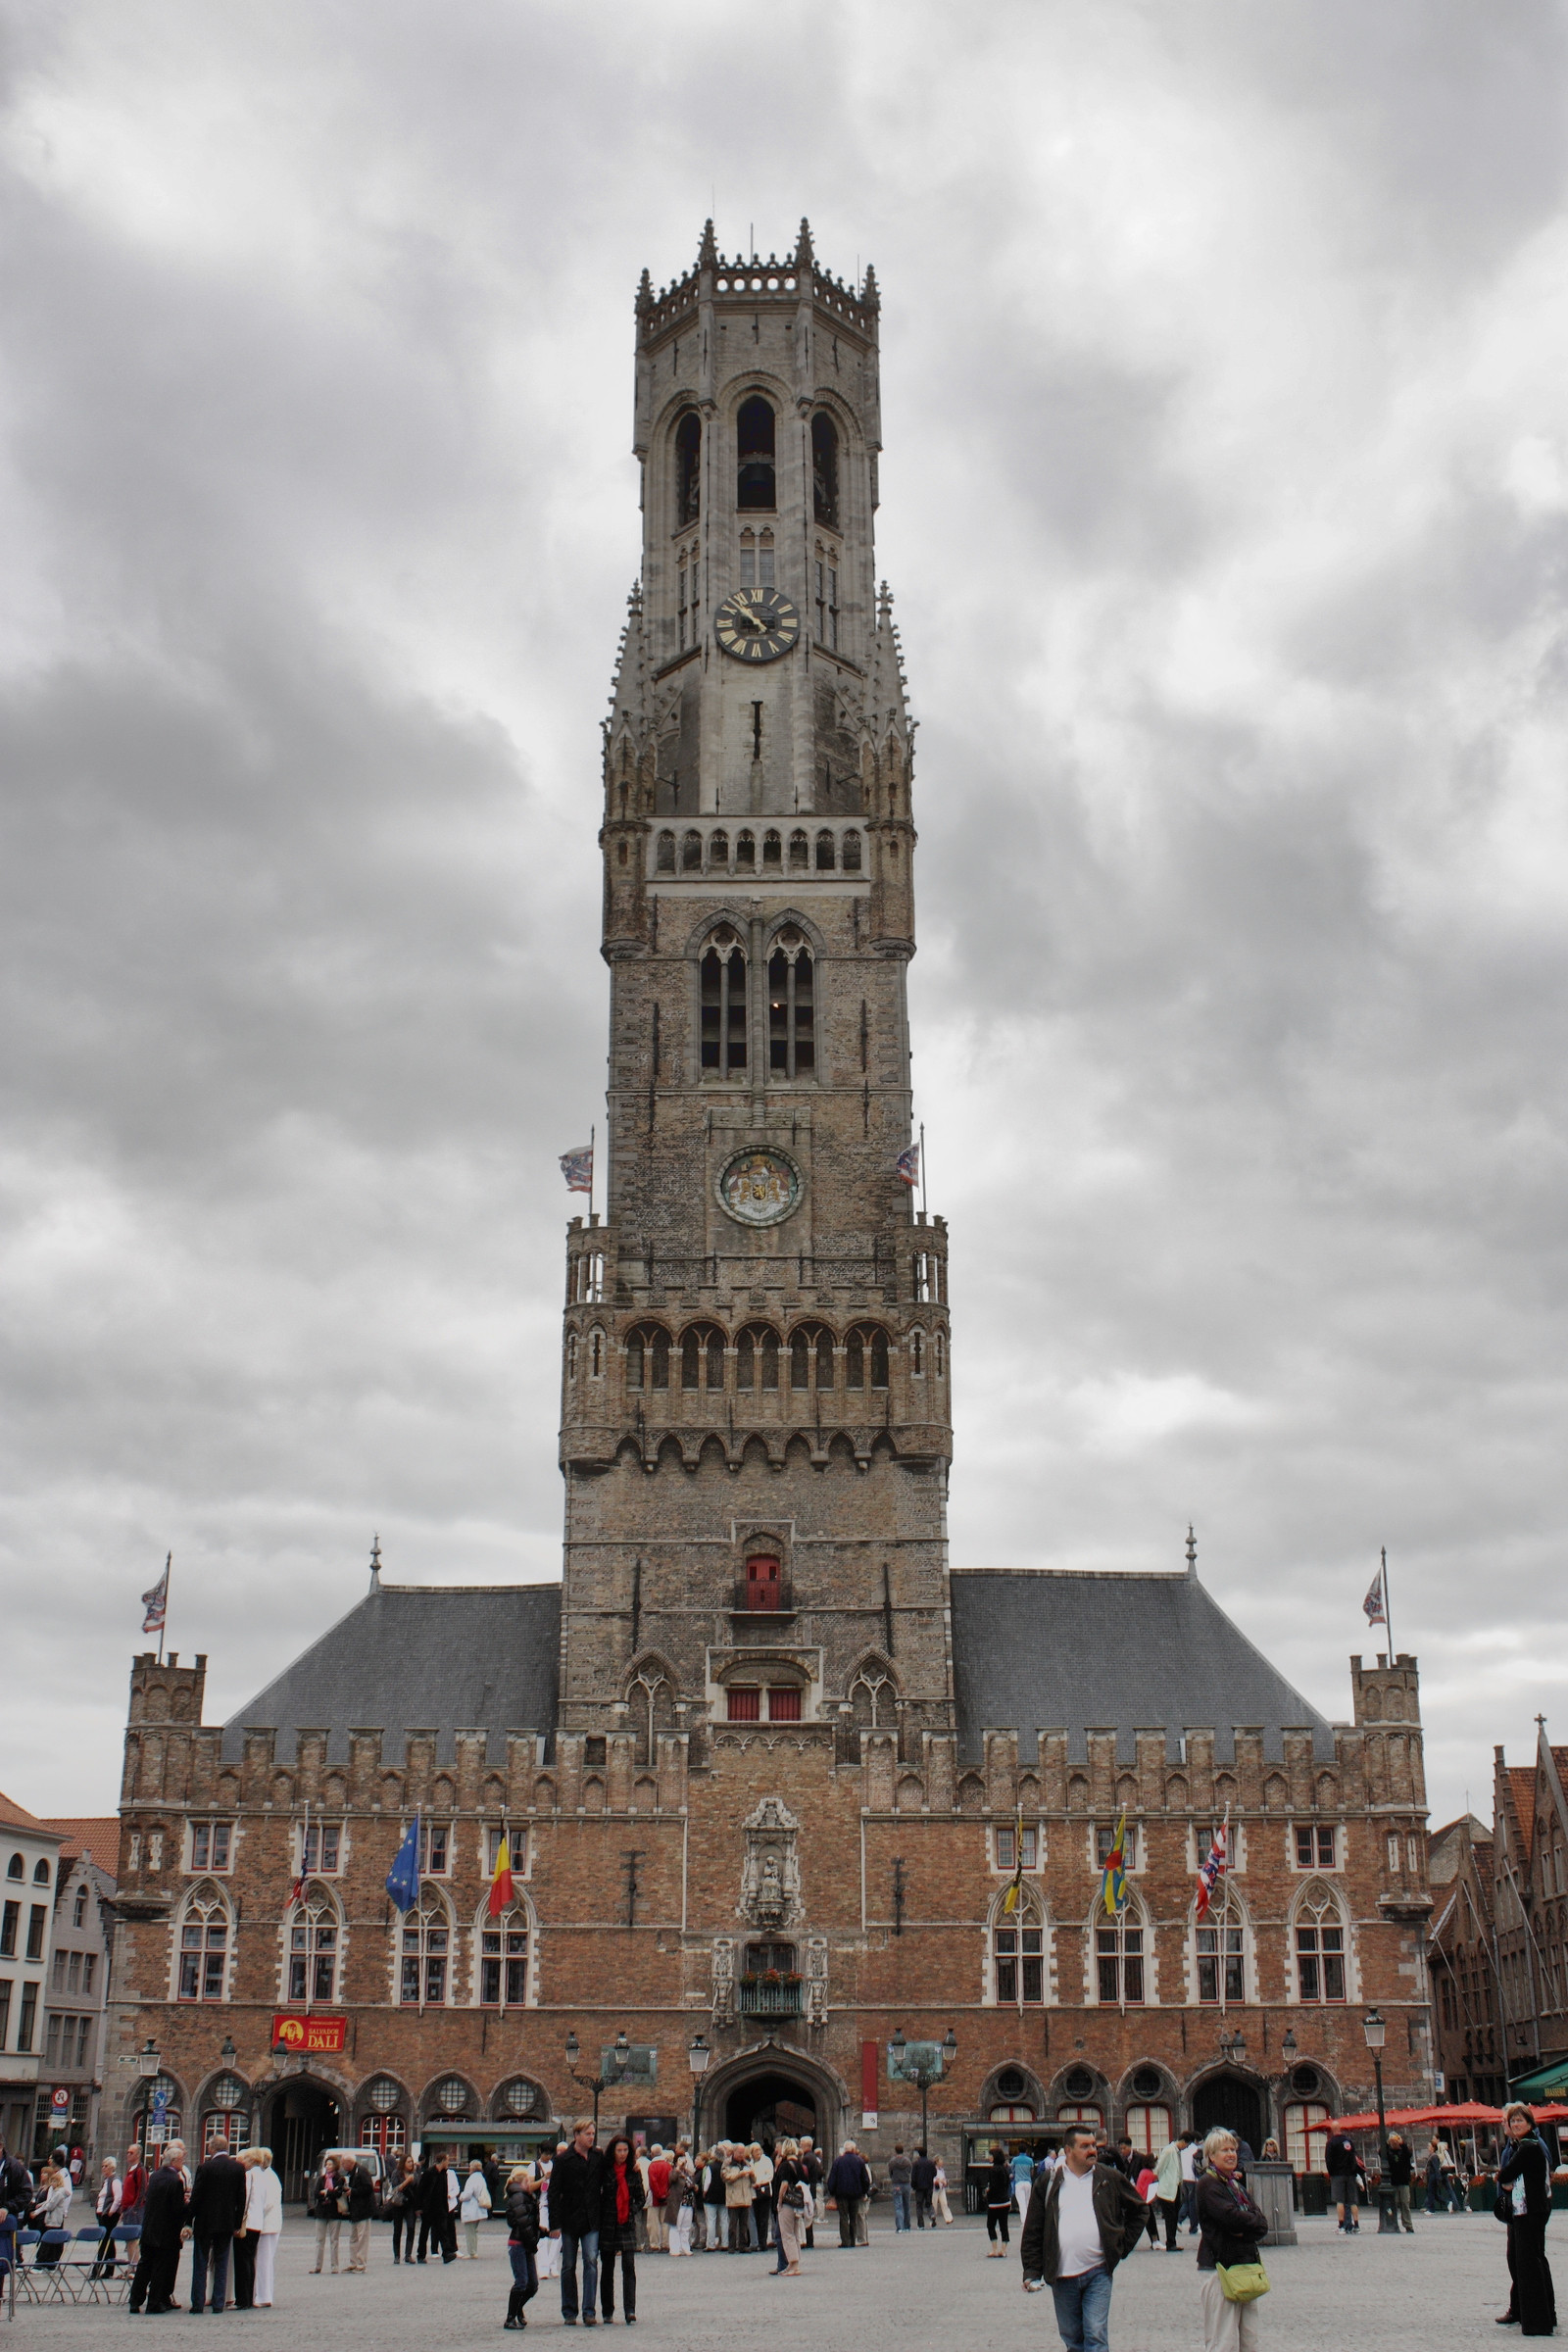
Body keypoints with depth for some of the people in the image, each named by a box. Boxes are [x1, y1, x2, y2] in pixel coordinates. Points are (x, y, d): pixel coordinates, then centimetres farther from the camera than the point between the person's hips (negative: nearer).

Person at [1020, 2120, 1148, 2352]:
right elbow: (1032, 2233, 4)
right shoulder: (1049, 2183, 3)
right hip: (1062, 2278, 1)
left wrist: (1123, 2244, 8)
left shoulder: (1110, 2179, 4)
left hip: (1098, 2274, -1)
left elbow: (1137, 2209, 18)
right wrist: (1032, 2272, -3)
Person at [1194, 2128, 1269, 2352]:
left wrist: (1244, 2230, -11)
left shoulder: (1236, 2185, 18)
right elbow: (1231, 2216, -21)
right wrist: (1255, 2223, -4)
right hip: (1218, 2267, -8)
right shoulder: (1208, 2184, -7)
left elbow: (1262, 2226, 9)